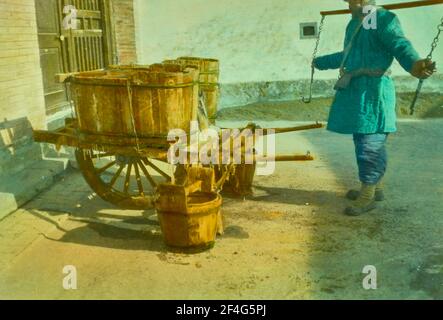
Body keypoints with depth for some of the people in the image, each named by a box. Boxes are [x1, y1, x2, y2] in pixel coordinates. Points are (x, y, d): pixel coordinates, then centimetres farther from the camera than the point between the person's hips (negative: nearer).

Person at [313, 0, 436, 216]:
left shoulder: (384, 19, -8)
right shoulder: (354, 23, 19)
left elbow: (401, 46, -24)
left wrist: (415, 65, -45)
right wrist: (320, 62, 47)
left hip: (373, 91, -9)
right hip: (354, 91, 9)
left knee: (369, 143, -6)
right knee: (367, 142, 14)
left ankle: (368, 196, 2)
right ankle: (376, 188, 27)